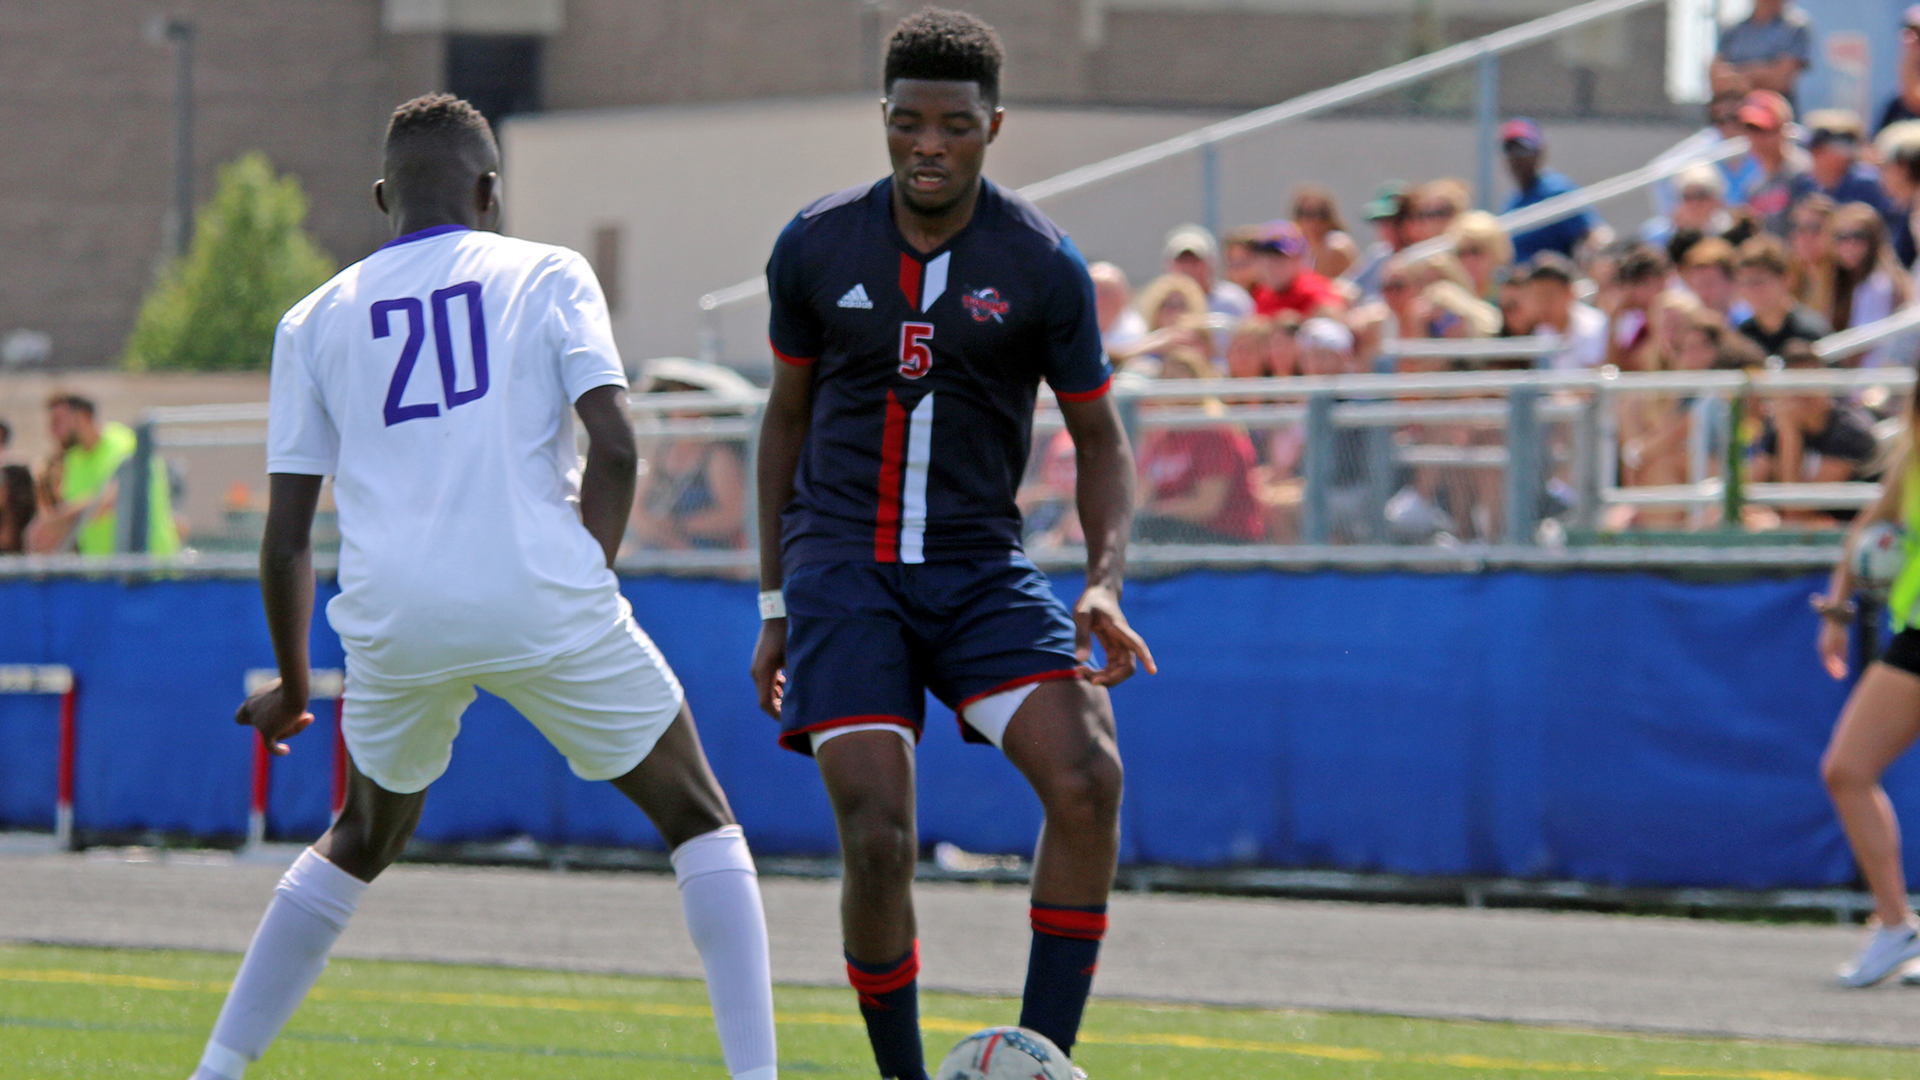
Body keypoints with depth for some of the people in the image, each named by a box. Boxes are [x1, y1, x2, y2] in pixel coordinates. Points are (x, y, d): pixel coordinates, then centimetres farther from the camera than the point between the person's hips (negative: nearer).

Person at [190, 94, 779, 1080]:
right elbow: (613, 445, -4)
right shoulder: (547, 276, 10)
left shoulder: (315, 320, 16)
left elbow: (285, 536, 13)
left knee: (358, 845, 27)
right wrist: (587, 583, 9)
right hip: (540, 599, -3)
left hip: (391, 620, 3)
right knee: (701, 823, 13)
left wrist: (292, 685, 25)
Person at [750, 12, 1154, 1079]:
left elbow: (1098, 437, 5)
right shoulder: (814, 247, -1)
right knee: (878, 839, -15)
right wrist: (775, 608, 14)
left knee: (1087, 773, -23)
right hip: (842, 566, 0)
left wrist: (1105, 582, -12)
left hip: (980, 570, 0)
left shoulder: (1043, 266, -5)